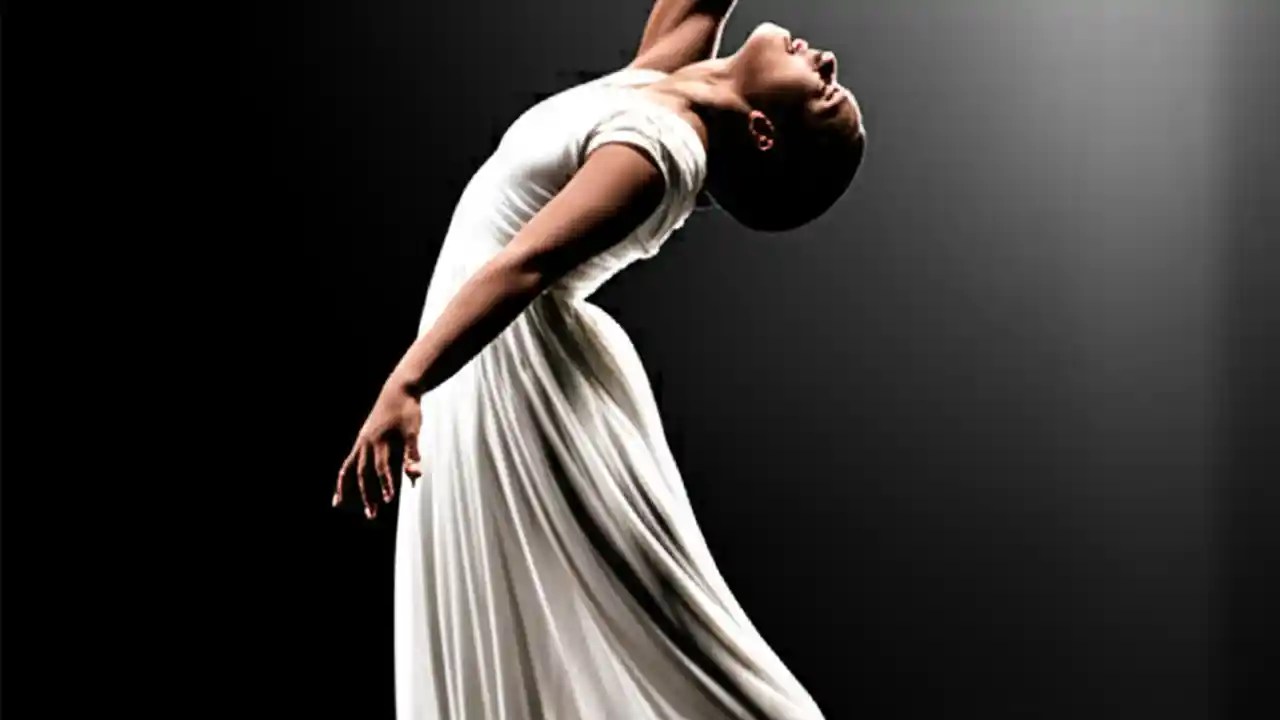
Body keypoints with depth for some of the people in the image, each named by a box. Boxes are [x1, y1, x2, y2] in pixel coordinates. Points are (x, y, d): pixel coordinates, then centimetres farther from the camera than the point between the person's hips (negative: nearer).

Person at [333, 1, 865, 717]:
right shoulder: (661, 75, -1)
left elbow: (525, 263, -34)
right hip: (497, 359, 9)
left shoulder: (666, 144, -24)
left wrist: (405, 386, -39)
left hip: (512, 370, -9)